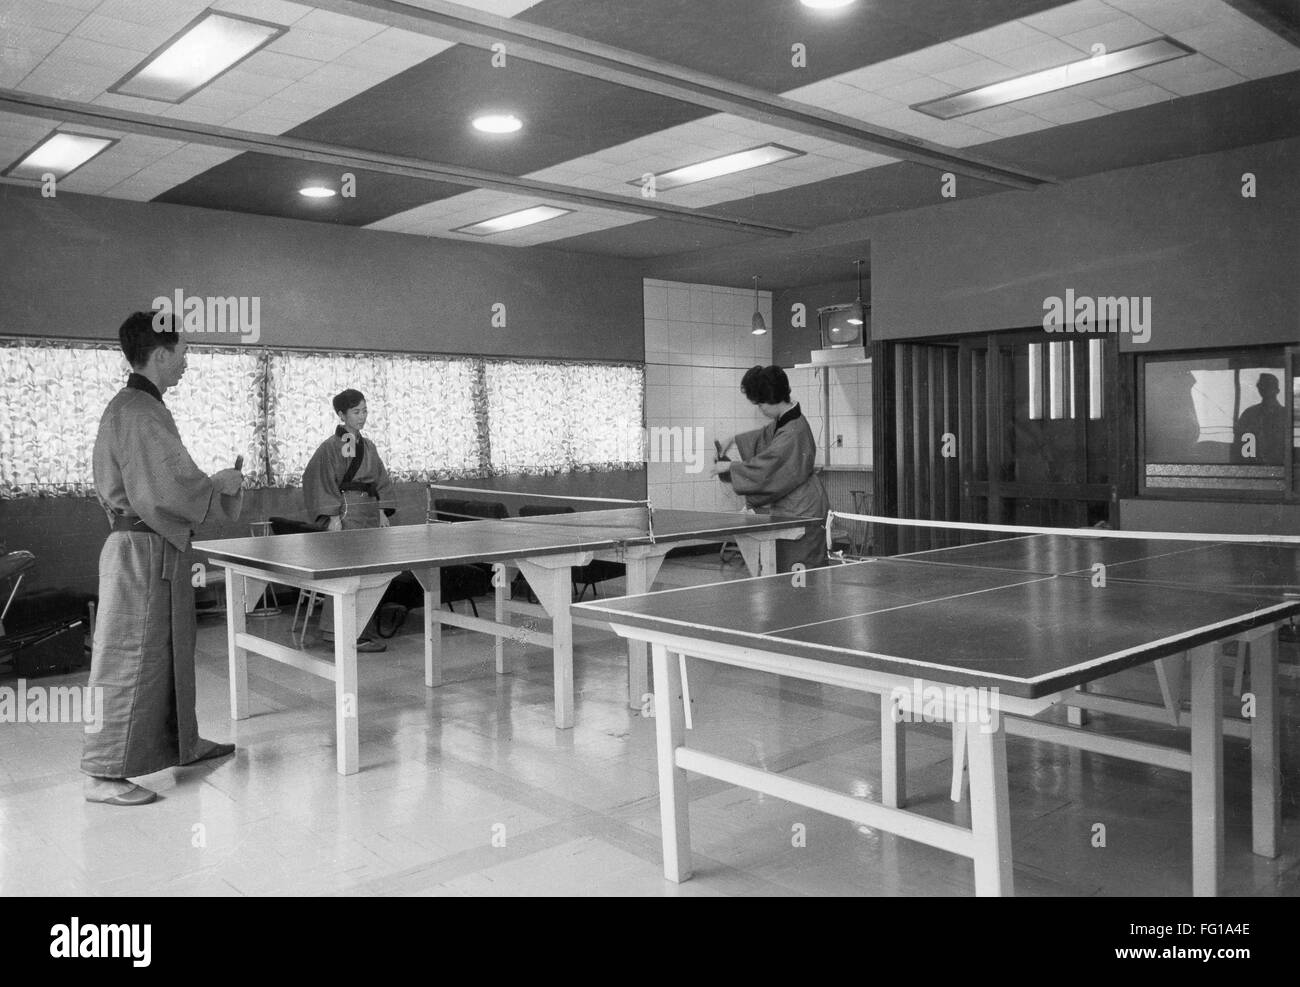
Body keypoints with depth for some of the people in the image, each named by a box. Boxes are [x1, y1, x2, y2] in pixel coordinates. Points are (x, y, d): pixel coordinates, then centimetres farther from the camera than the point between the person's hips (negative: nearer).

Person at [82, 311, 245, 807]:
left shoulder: (139, 407, 13)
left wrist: (211, 482, 12)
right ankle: (104, 773, 7)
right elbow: (164, 491, -24)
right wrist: (219, 485, -10)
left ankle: (182, 742, 34)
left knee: (172, 651, 20)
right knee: (129, 661, -3)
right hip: (141, 551, -11)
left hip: (159, 549, 11)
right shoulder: (138, 413, -19)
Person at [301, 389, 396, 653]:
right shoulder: (330, 447, -7)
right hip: (346, 511, -7)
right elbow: (318, 482, -9)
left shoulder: (368, 446, 14)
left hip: (369, 511, 7)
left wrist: (382, 512, 9)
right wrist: (333, 516, -16)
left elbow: (380, 481, 19)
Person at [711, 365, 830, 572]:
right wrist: (733, 441, 23)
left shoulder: (793, 434, -24)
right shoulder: (783, 422, 6)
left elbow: (763, 467, -21)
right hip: (790, 509, 10)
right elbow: (765, 435, 28)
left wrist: (729, 467, -8)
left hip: (802, 514, -10)